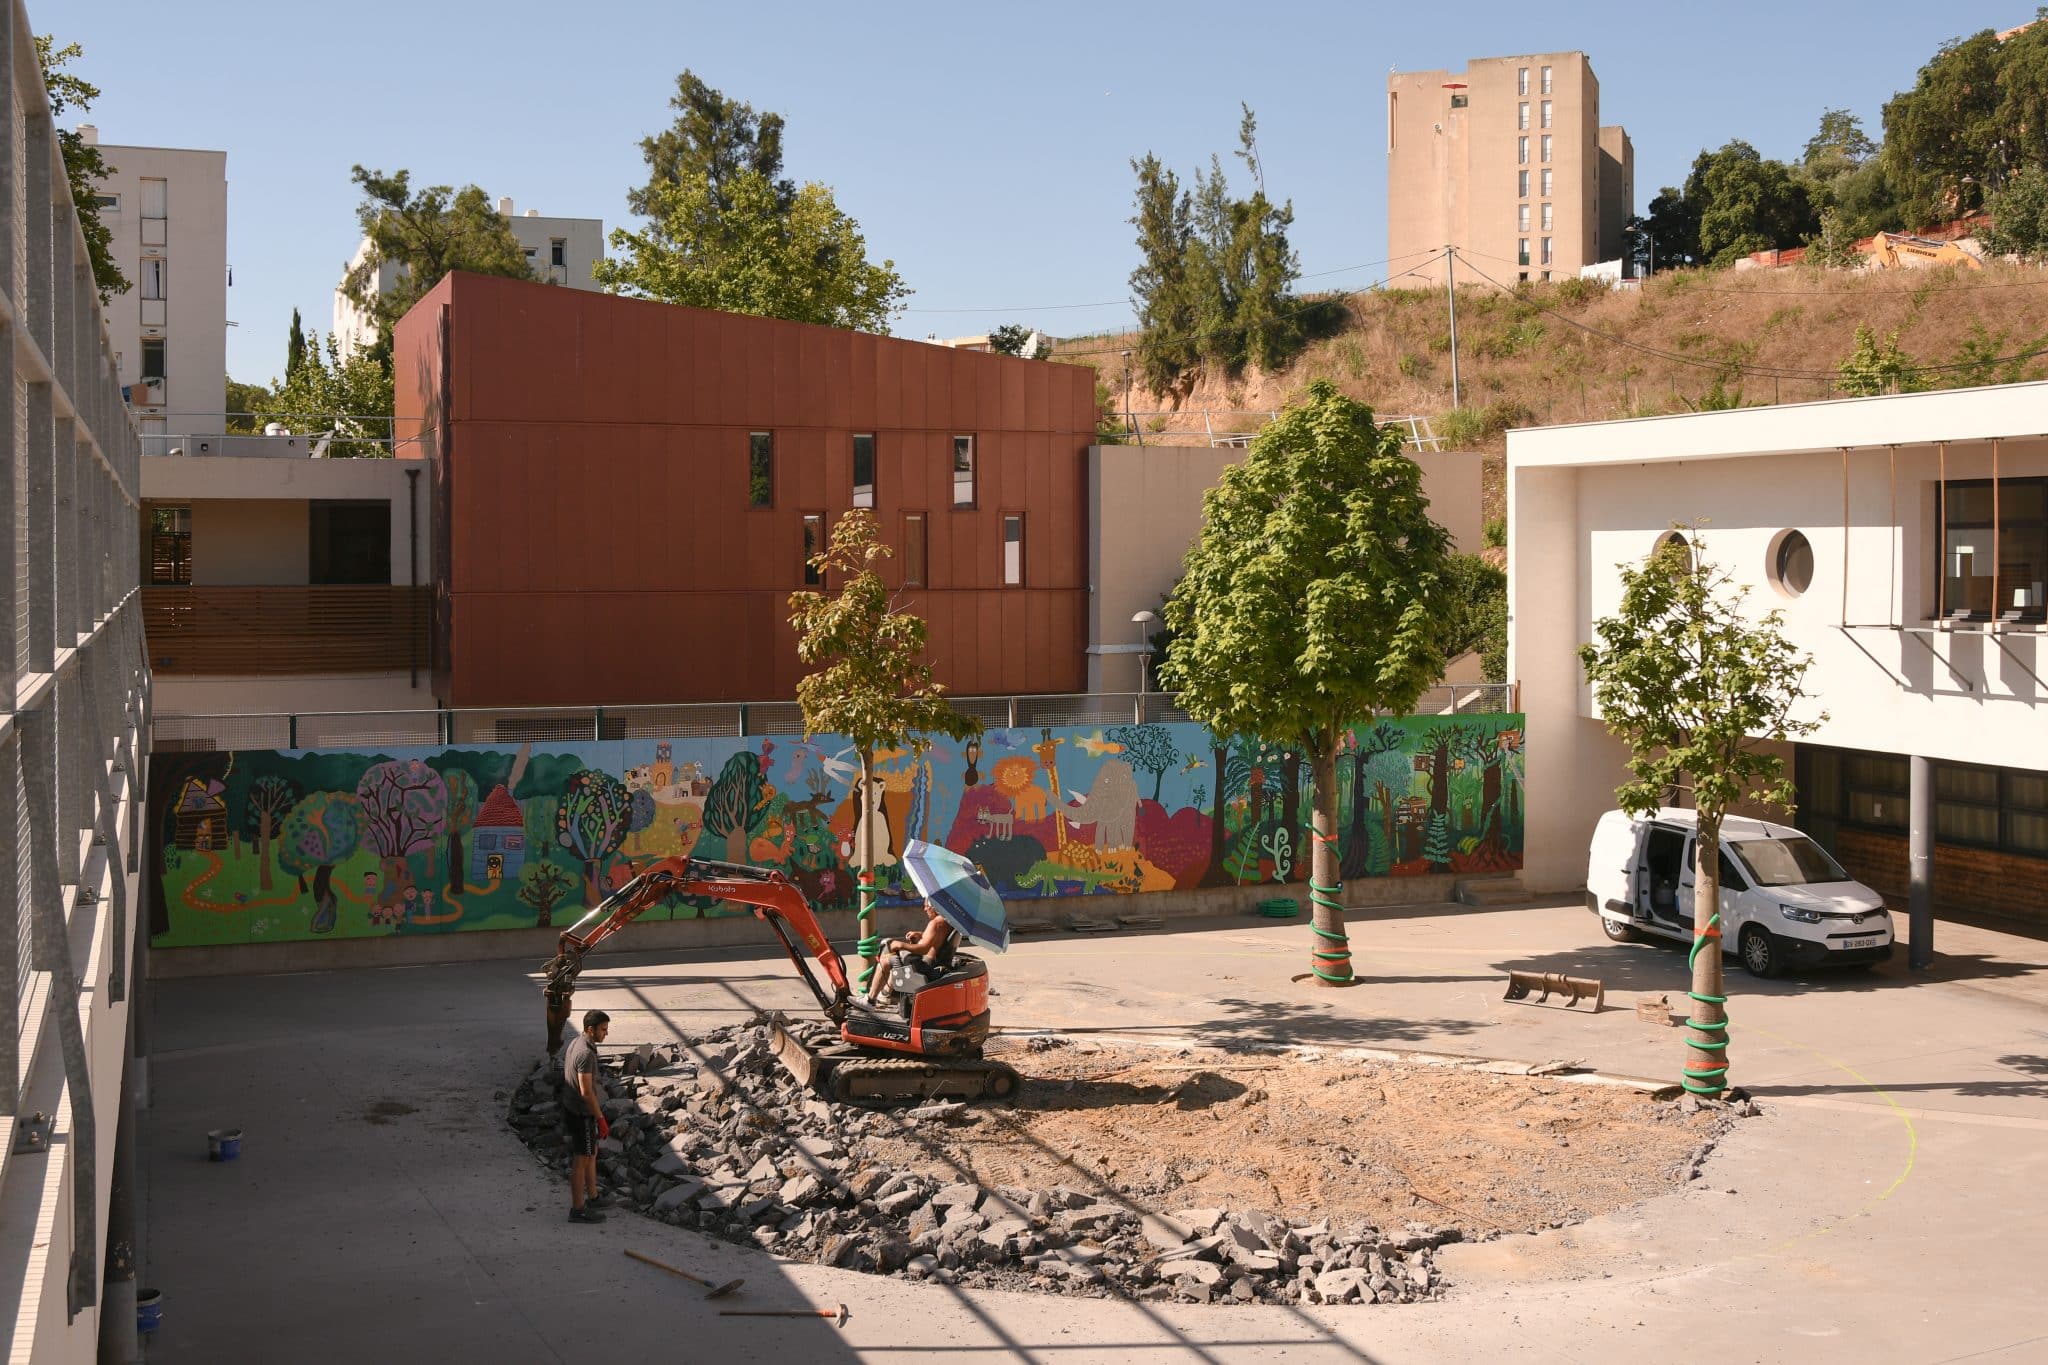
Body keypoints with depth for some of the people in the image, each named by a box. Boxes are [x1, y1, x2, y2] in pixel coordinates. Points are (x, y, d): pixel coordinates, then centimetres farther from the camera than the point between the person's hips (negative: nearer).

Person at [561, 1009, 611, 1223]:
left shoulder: (574, 1042, 4)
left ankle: (592, 1198, 34)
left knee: (592, 1153, 22)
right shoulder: (585, 1054, -26)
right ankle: (577, 1210, 8)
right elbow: (586, 1092, -27)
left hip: (571, 1107, 10)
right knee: (581, 1160, 0)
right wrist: (601, 1119, -20)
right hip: (582, 1113, -10)